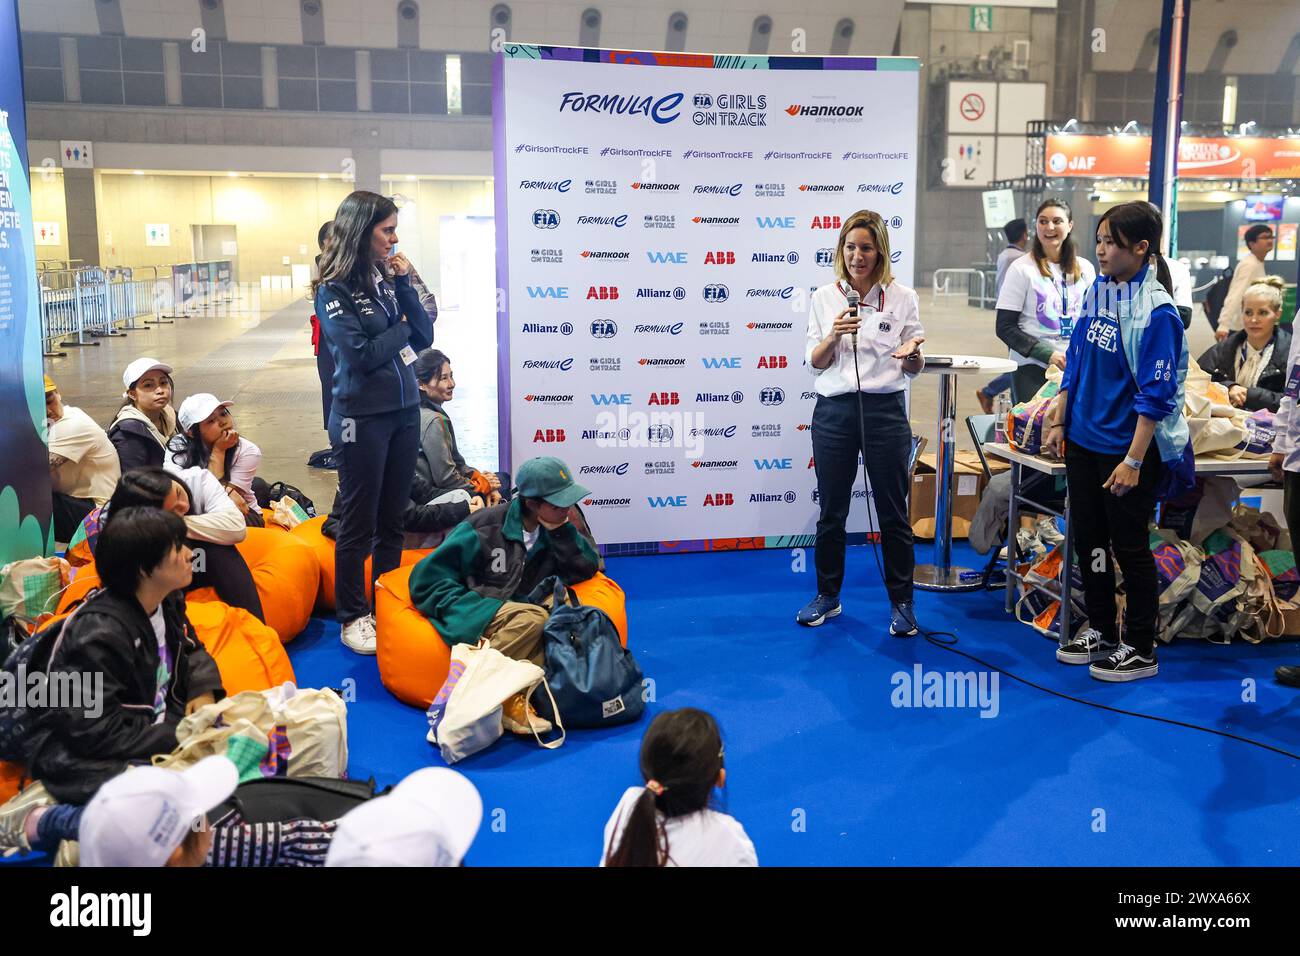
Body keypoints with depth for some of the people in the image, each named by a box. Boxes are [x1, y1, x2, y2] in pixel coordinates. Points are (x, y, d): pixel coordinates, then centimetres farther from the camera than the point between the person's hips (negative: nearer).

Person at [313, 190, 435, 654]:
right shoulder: (334, 290, -11)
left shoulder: (388, 278, 6)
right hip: (363, 418, -6)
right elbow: (361, 355, -18)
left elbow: (424, 336, 3)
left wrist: (404, 285, -6)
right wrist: (402, 328, -5)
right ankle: (353, 618, 17)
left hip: (405, 410, 6)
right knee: (358, 523, 5)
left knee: (393, 517, 14)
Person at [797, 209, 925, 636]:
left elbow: (913, 368, 5)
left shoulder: (902, 297, 1)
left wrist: (911, 355, -18)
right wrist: (835, 335, -15)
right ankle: (827, 596, 25)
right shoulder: (824, 297, 5)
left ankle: (902, 602, 17)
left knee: (893, 511, 5)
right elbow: (814, 362, 3)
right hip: (834, 410, 2)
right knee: (831, 510, 10)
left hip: (885, 410, -1)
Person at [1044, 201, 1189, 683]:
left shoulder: (1157, 313, -18)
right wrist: (1059, 422, 12)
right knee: (1089, 539, 16)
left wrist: (1133, 461, -20)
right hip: (1083, 440, 7)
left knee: (1129, 547, 5)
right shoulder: (1097, 290, 4)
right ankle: (1101, 631, 33)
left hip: (1127, 449, -7)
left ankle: (1140, 649, 20)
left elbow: (1155, 397, -19)